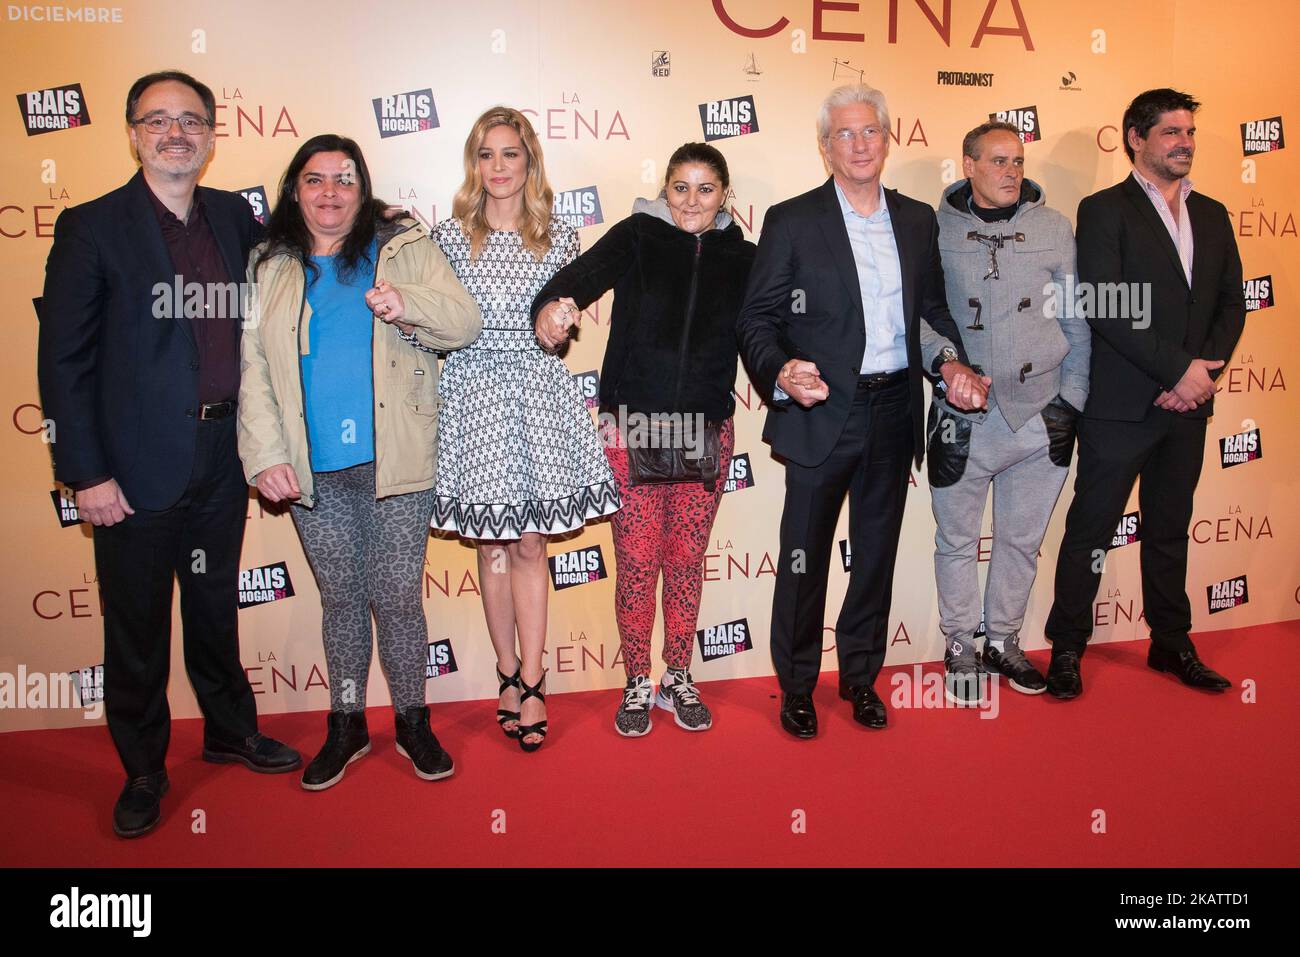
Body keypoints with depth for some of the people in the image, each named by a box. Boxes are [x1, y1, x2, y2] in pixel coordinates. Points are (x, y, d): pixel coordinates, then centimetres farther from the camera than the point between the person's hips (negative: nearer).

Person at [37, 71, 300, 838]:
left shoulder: (235, 217, 6)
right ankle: (143, 770, 28)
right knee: (138, 625, 10)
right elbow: (63, 360, -8)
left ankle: (231, 729, 39)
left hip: (222, 457, 4)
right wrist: (86, 473, -12)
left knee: (216, 604, 20)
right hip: (137, 466, -4)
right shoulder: (92, 228, -7)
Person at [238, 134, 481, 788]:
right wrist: (265, 455, -7)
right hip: (312, 471, 2)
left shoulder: (404, 248, 5)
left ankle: (412, 722, 22)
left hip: (394, 464, -2)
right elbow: (251, 367, 4)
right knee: (340, 597, 13)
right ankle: (346, 725, 28)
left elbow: (465, 323, -2)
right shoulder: (268, 267, 9)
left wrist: (408, 305, -22)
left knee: (397, 598, 3)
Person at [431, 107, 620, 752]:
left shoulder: (557, 239, 7)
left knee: (530, 543, 0)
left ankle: (530, 685, 8)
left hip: (539, 391, 0)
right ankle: (511, 677, 19)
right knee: (493, 544, 5)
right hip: (474, 392, 0)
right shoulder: (448, 235, 4)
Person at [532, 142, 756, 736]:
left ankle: (677, 679, 28)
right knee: (638, 560, 3)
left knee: (687, 558, 11)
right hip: (633, 425, -2)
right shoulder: (638, 236, -2)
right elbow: (586, 272, -19)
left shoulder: (741, 257, 6)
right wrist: (553, 305, -41)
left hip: (706, 430, 2)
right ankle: (637, 683, 23)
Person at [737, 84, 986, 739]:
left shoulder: (918, 220, 10)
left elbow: (932, 310, 15)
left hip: (894, 411, 4)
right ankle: (796, 689, 22)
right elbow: (756, 319, -7)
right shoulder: (791, 221, -3)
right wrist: (781, 374, -25)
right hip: (821, 414, -4)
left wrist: (952, 365, -4)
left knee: (877, 554, 14)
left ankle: (861, 677, 32)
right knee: (805, 558, 4)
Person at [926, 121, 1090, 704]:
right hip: (961, 417, -2)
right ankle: (960, 647, 26)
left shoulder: (1053, 227, 5)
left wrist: (1071, 402, 2)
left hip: (1039, 415, 2)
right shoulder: (935, 229, -2)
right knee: (957, 540, 9)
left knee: (1022, 539, 13)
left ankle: (1003, 641, 31)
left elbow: (1076, 322, 8)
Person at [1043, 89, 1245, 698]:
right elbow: (1102, 308, -15)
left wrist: (1205, 369, -6)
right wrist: (1179, 368, -16)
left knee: (1170, 530, 16)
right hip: (1120, 403, -6)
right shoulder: (1105, 211, -5)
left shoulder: (1211, 215, 14)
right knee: (1091, 530, 2)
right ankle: (1067, 648, 14)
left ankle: (1171, 643, 29)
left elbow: (1231, 302, 11)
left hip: (1187, 403, 6)